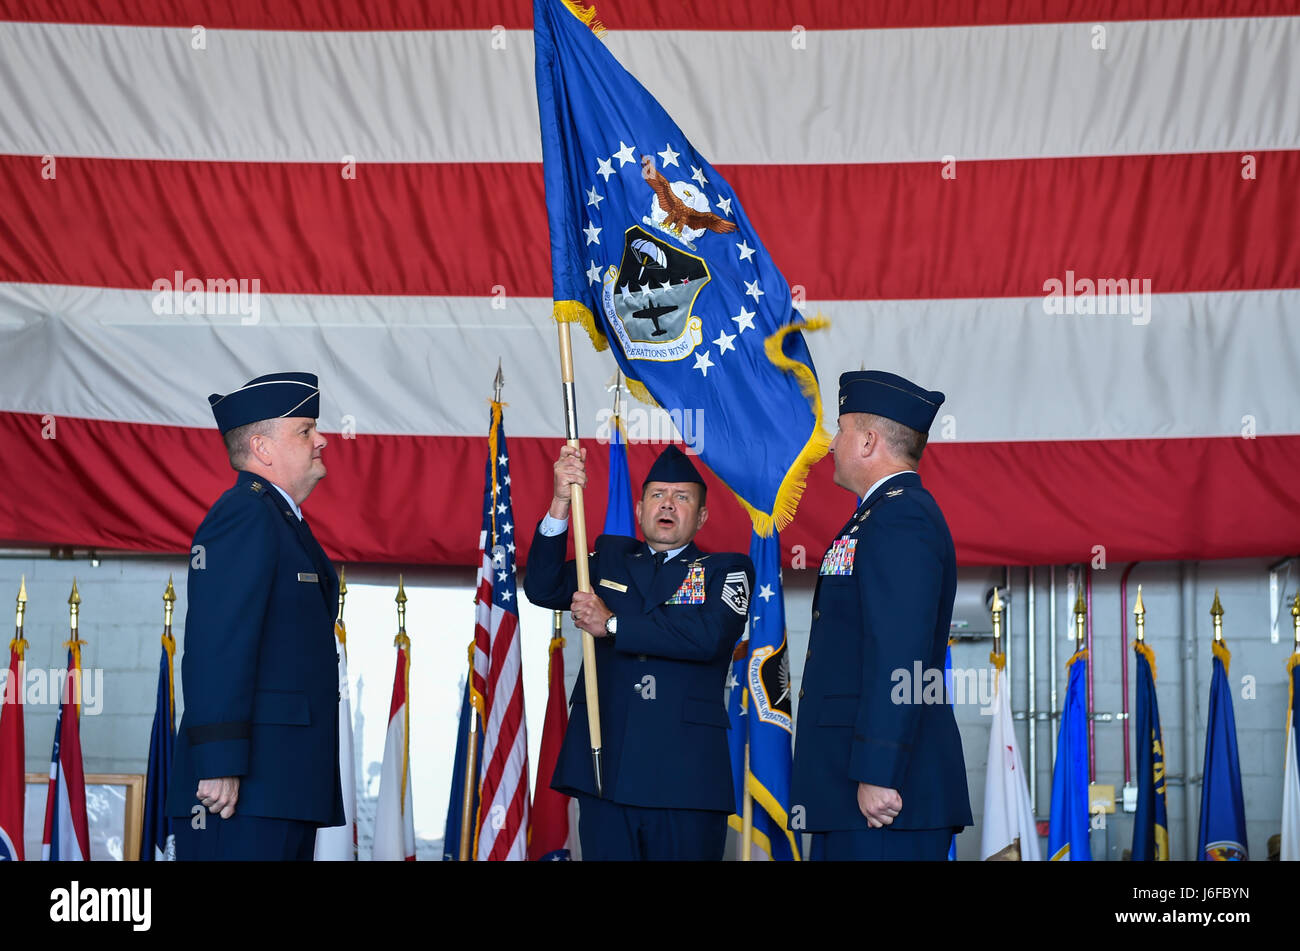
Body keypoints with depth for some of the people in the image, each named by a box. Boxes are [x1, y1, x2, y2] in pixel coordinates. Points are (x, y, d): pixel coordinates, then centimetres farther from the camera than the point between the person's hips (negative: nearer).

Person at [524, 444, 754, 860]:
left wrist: (612, 624, -7)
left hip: (686, 777, -2)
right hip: (606, 766, 2)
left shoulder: (726, 571, 9)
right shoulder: (610, 557, 19)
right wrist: (561, 503, -8)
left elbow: (709, 636, -10)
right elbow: (543, 589, 4)